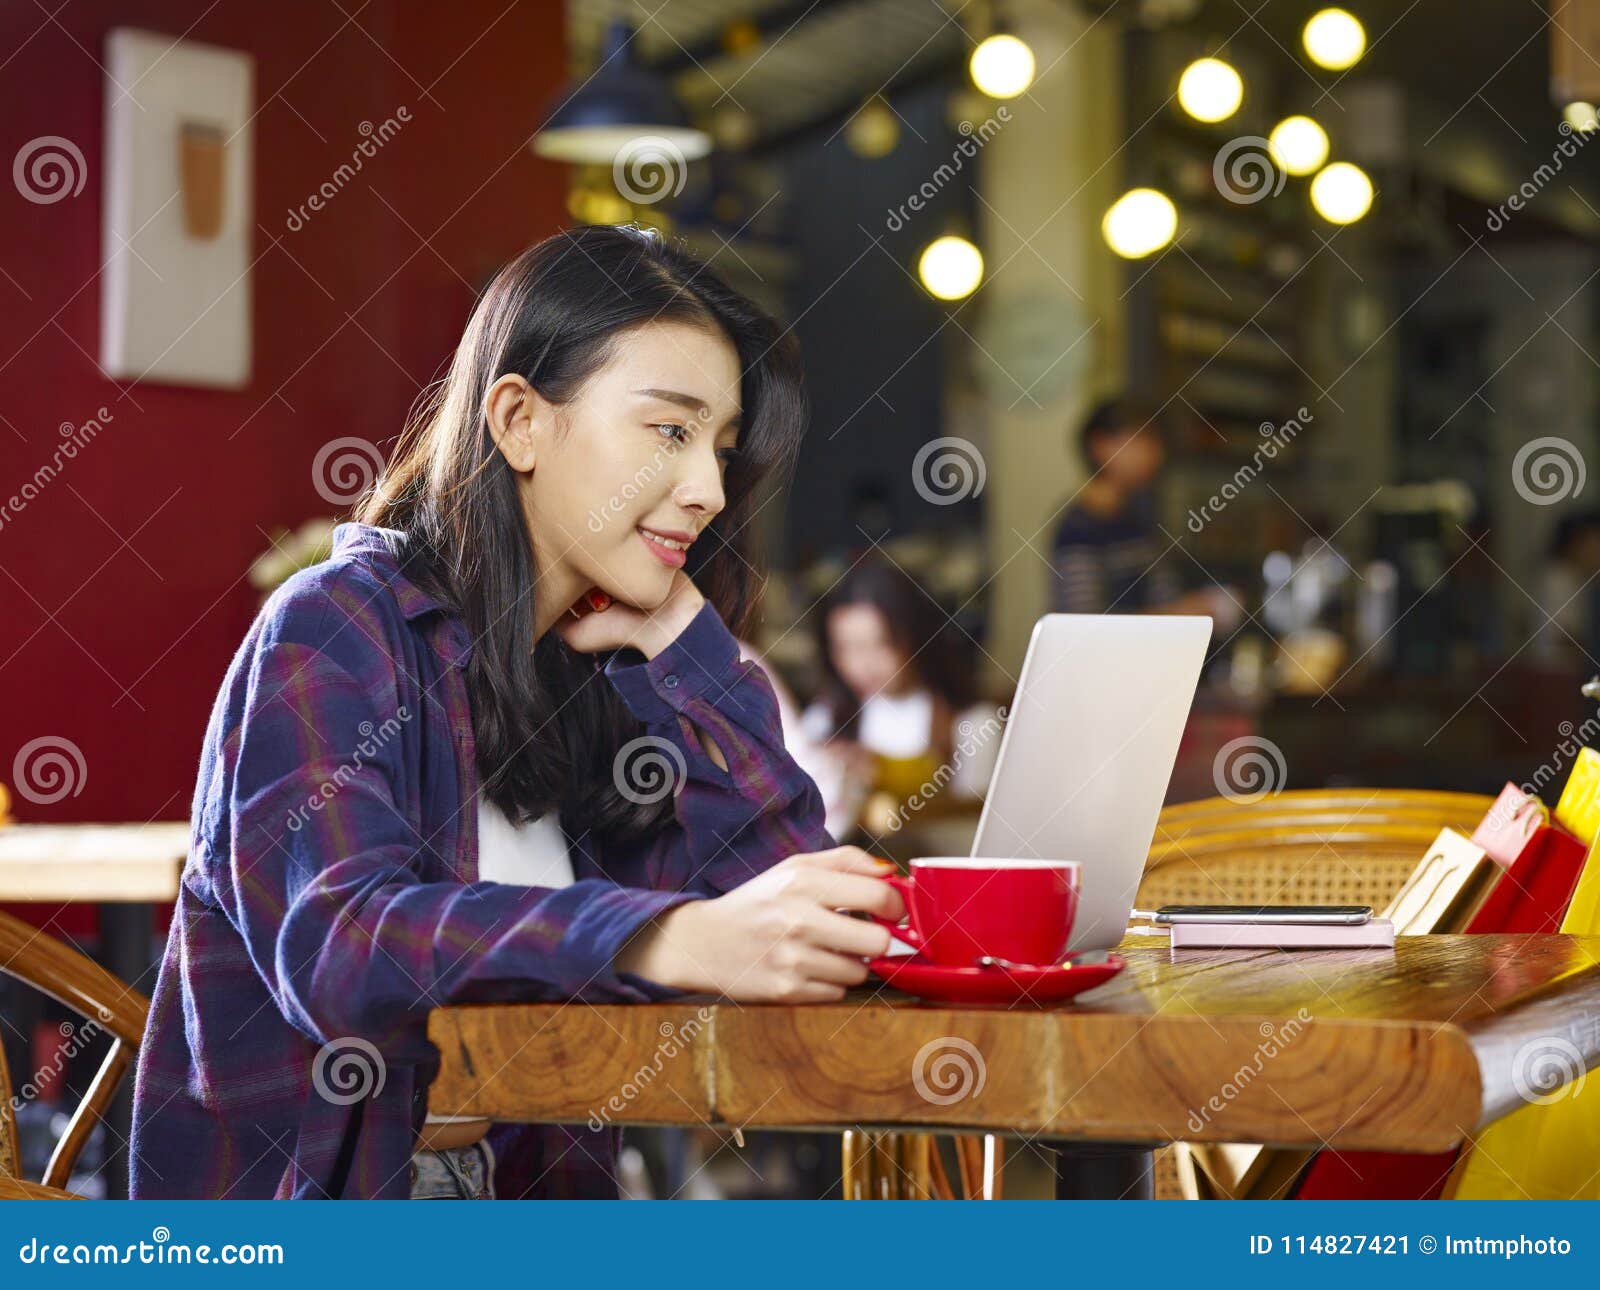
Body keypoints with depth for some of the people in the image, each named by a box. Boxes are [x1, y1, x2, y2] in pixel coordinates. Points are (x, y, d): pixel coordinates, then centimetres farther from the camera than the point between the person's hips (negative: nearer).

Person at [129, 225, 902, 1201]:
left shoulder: (617, 666, 9)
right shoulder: (335, 633, -9)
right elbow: (337, 941, -26)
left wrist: (683, 646, -4)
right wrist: (683, 941, -39)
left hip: (529, 1190, 6)